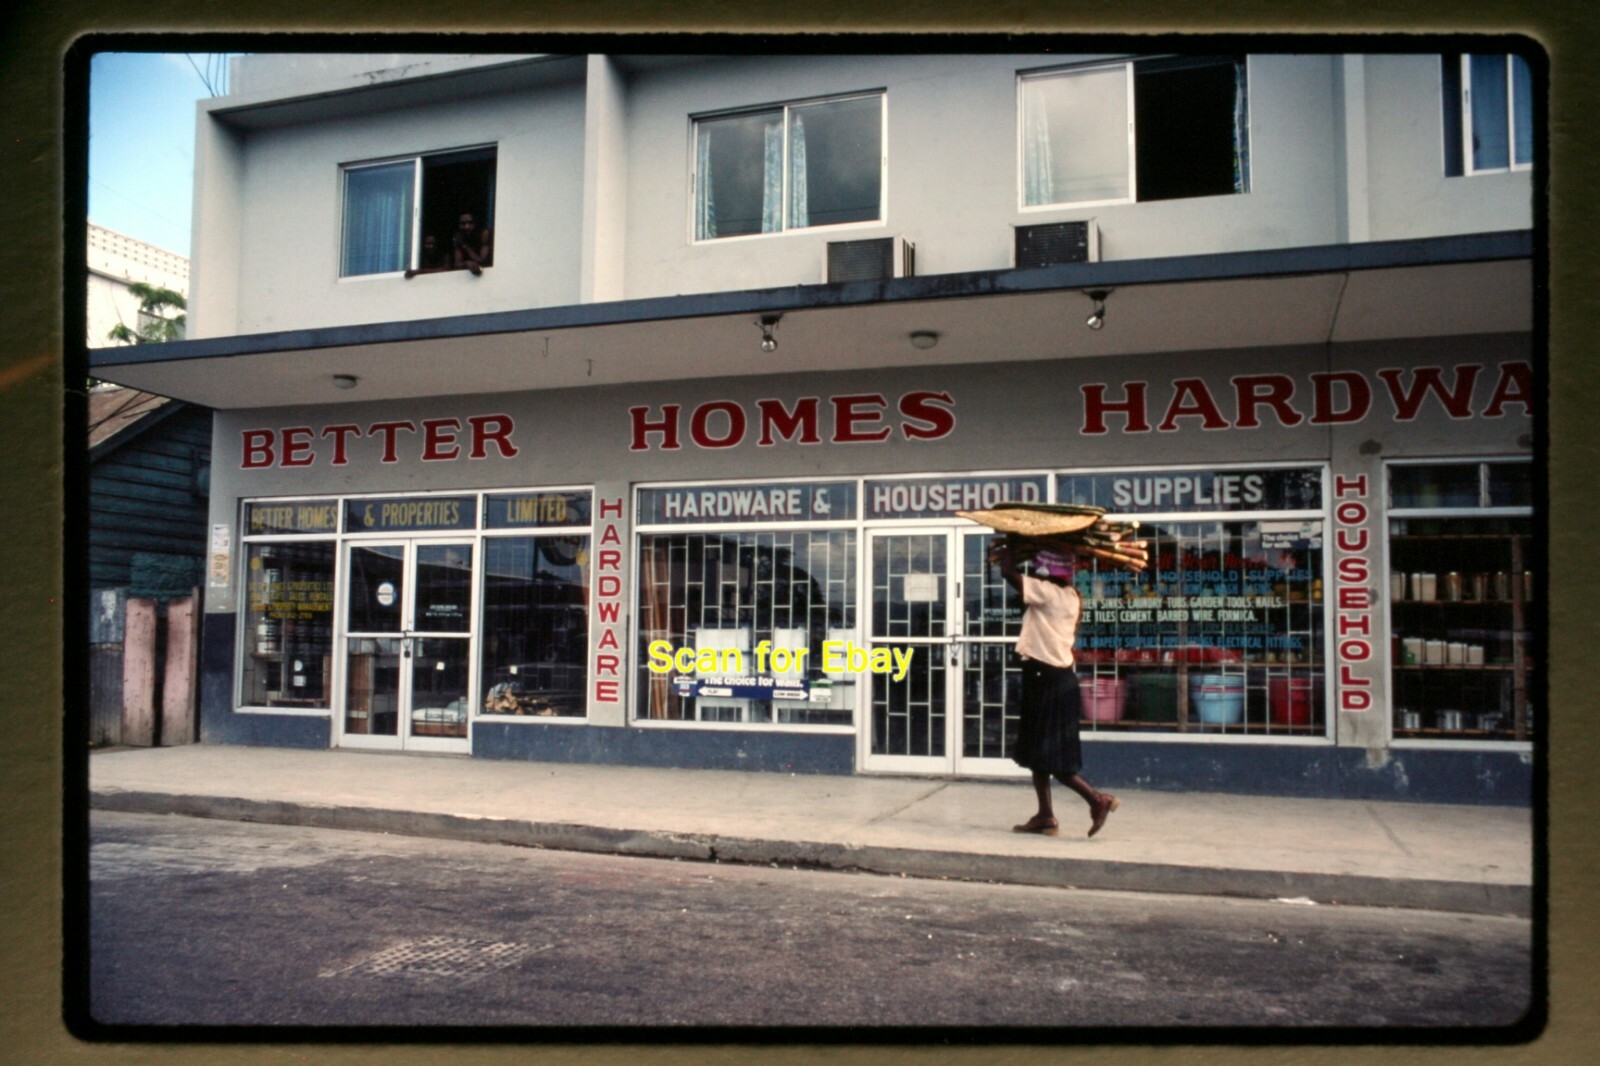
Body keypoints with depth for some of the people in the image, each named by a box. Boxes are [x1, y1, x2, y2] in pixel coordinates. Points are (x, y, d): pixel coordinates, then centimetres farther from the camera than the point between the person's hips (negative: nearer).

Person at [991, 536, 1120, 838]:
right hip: (1049, 678, 10)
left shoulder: (1050, 593, -16)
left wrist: (1010, 544, -3)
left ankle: (1097, 798, -2)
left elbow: (1009, 573, -18)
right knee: (1037, 752, 14)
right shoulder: (1069, 596, 10)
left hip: (1048, 680, -10)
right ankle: (1045, 816, 18)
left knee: (1049, 755, -4)